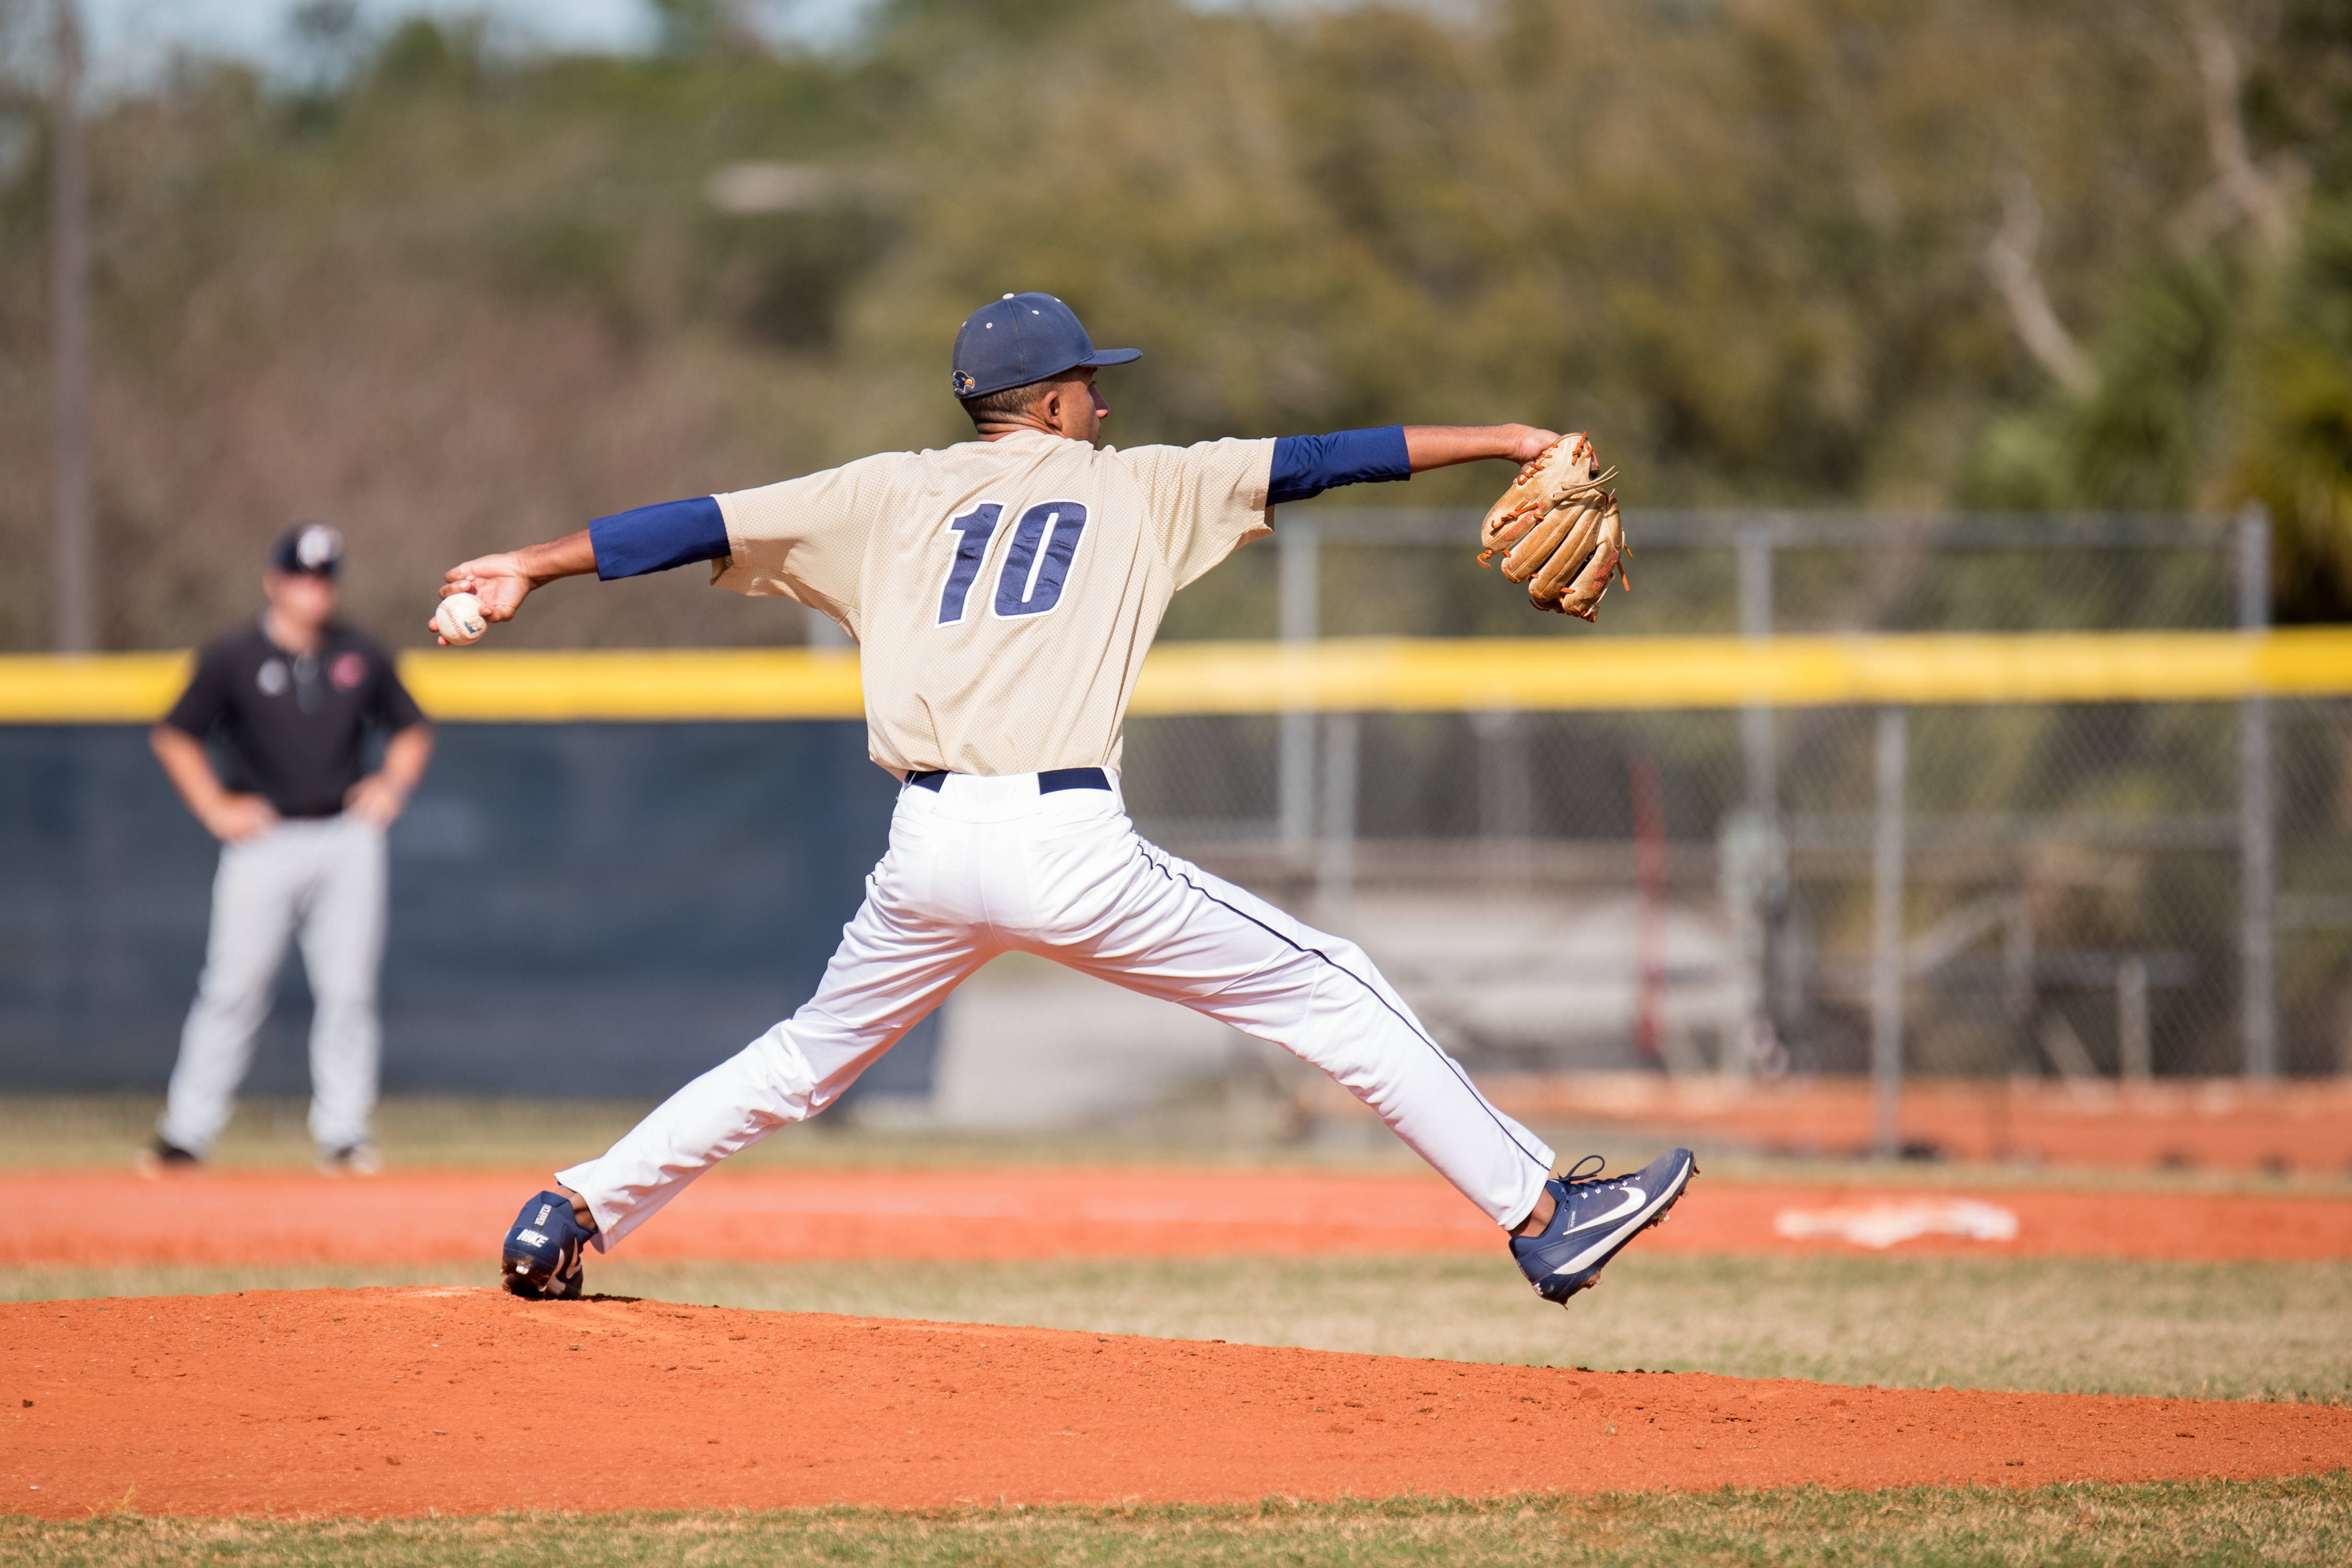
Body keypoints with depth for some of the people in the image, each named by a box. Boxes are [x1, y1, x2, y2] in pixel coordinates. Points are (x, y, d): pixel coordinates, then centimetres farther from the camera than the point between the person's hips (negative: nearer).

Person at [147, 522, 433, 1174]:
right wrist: (216, 809, -3)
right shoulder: (232, 658, 0)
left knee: (348, 990, -1)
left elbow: (412, 729, 20)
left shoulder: (361, 657, 9)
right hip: (264, 844, -2)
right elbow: (175, 737, 6)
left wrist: (393, 785, 2)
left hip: (347, 841, 2)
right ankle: (186, 1132, -1)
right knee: (233, 988, -6)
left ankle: (343, 1133, 3)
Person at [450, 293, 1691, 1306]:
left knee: (808, 1054, 25)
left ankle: (573, 1215, 19)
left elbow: (704, 524, 13)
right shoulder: (1136, 488, 12)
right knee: (1334, 996, 5)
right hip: (1068, 846, -4)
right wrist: (1501, 442, 18)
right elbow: (1311, 464, 13)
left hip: (928, 852, 4)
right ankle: (1539, 1216, 2)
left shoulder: (893, 495, 17)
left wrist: (534, 567, 15)